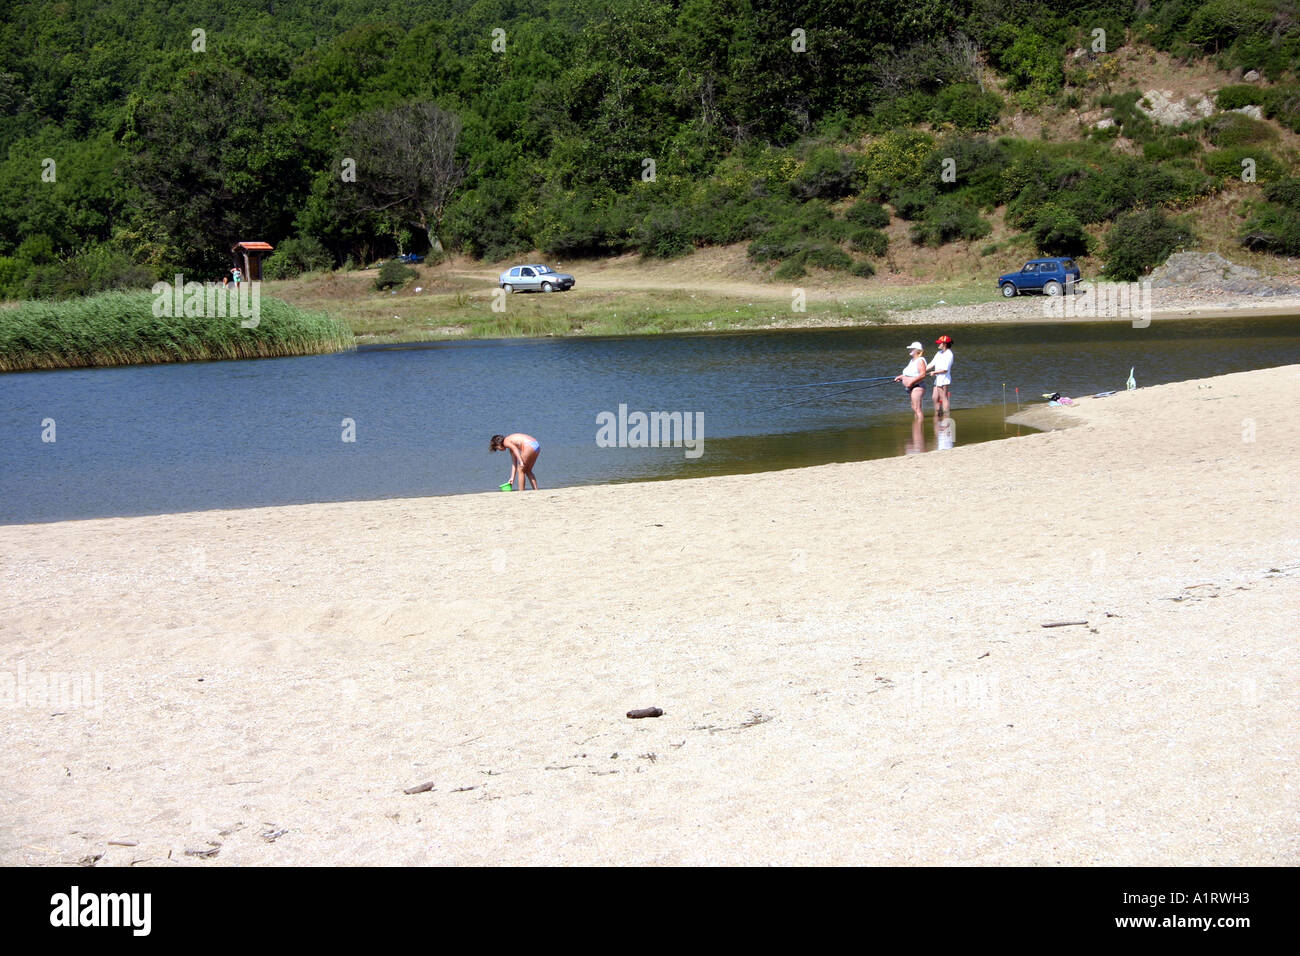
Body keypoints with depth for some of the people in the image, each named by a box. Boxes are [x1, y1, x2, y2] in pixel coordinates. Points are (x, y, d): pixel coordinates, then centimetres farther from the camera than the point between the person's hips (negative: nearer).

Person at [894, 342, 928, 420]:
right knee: (914, 409, 13)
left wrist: (911, 382, -25)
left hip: (917, 387, -11)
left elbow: (923, 374, -24)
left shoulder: (920, 360, -13)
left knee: (917, 409, -13)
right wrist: (900, 377, 15)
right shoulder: (912, 360, 18)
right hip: (911, 388, 11)